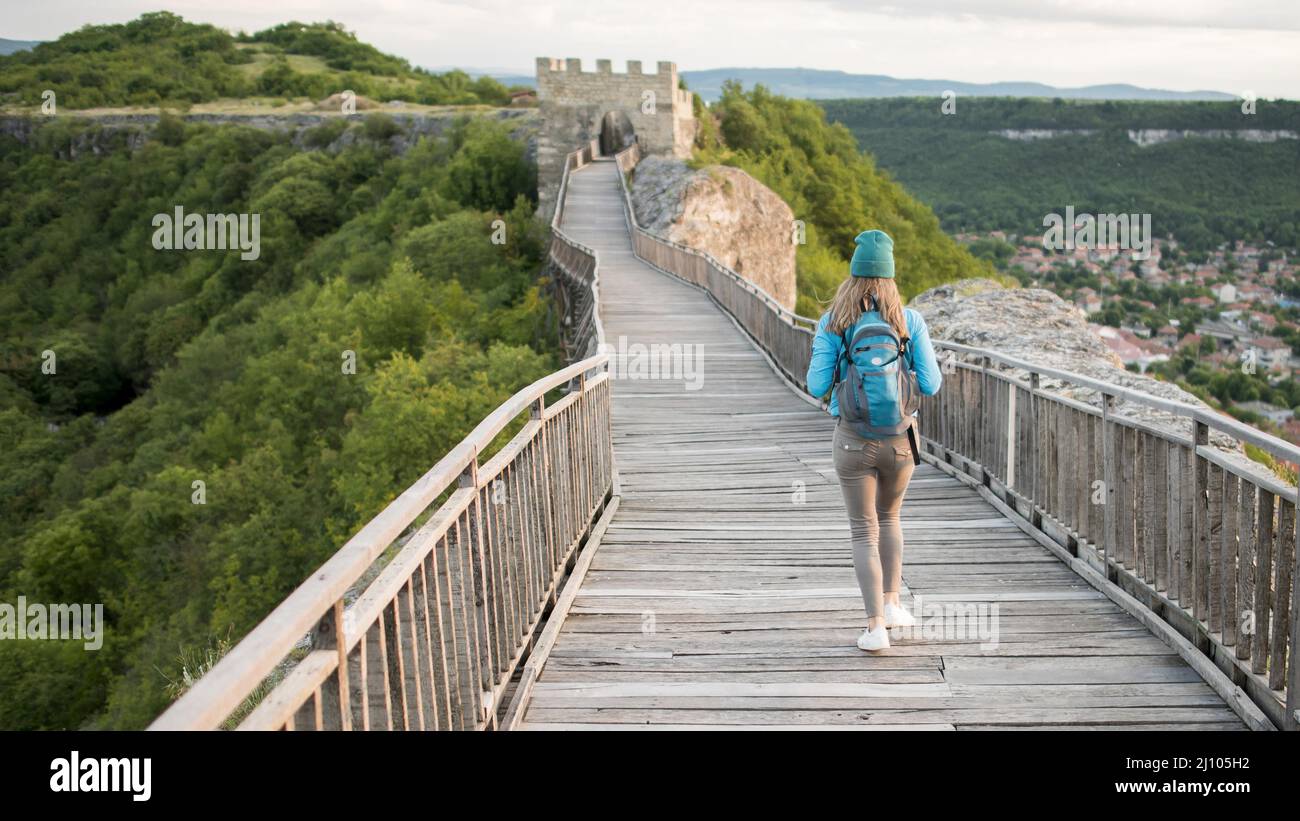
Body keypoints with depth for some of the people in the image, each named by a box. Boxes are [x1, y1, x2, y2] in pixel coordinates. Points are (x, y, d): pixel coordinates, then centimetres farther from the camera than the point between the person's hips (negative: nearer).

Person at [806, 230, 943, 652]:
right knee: (889, 515, 27)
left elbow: (818, 386, -8)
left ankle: (876, 626, -2)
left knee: (864, 531, 7)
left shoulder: (832, 322, -7)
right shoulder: (910, 320, -5)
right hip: (900, 436, 1)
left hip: (854, 438, -1)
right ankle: (891, 603, 25)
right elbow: (931, 384, -4)